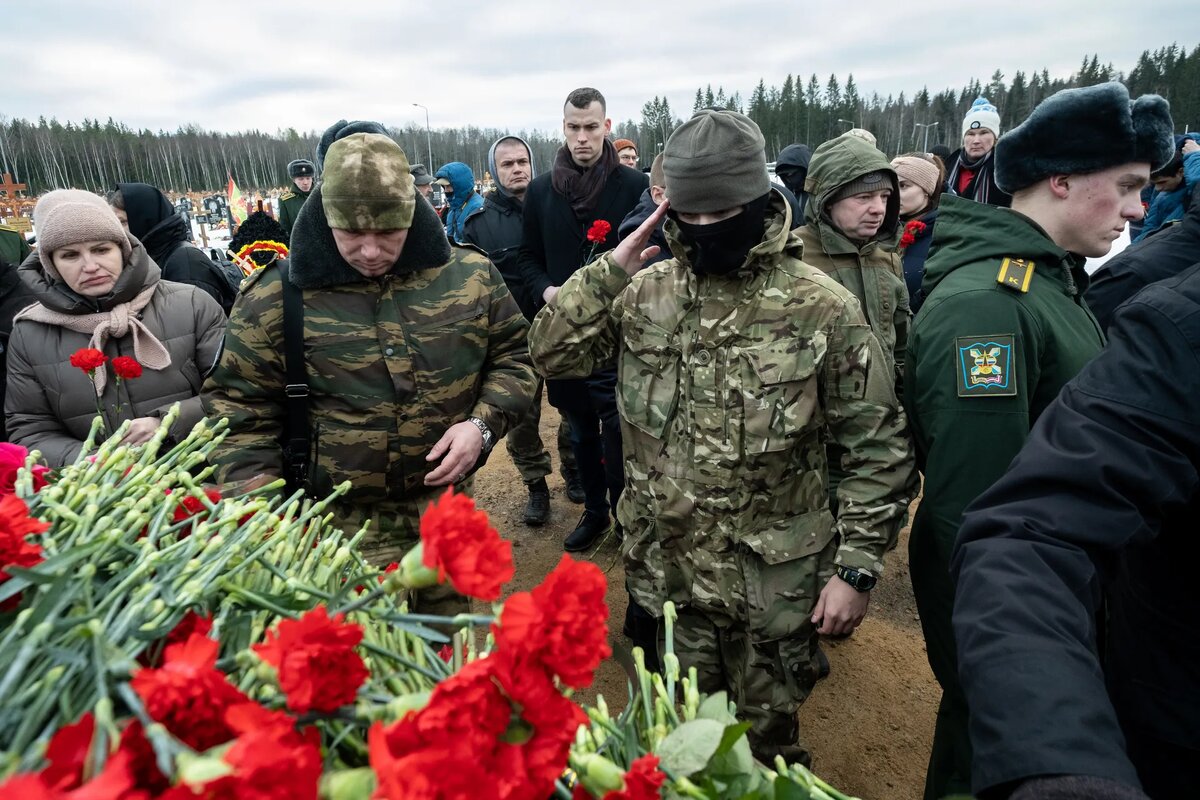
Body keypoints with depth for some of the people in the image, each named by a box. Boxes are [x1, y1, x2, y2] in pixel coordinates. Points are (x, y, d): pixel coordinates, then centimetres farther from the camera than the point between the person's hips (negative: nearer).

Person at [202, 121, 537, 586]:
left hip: (448, 516, 3)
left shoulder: (470, 275, -4)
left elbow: (513, 357, 6)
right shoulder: (277, 296, -9)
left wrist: (484, 423, -11)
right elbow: (238, 408, -1)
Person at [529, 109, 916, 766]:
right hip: (664, 569, 3)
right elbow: (550, 354, -2)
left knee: (767, 736, 21)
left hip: (774, 582, -3)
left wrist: (856, 567, -11)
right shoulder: (644, 293, -3)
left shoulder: (821, 307, -14)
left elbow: (877, 446, -9)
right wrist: (609, 271, -12)